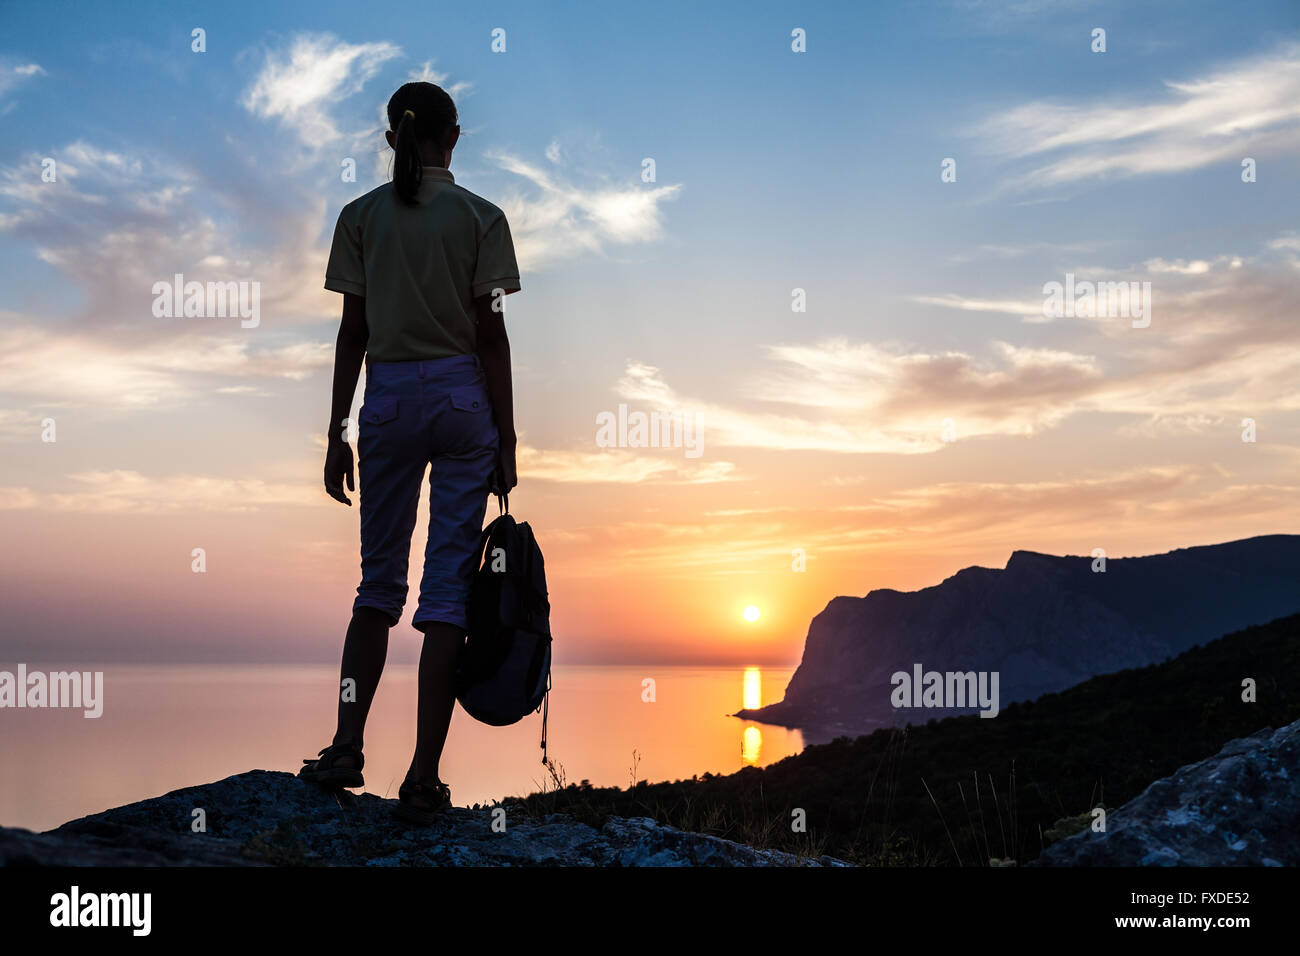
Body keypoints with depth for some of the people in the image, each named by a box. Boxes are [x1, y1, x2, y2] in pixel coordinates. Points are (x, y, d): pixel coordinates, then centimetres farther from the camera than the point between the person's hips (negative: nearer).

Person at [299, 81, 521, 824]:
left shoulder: (360, 216, 4)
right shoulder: (480, 217, -1)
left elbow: (352, 333, 3)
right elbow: (491, 335, -4)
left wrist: (336, 434, 9)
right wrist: (506, 440, 0)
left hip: (388, 399, 2)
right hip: (462, 397, -2)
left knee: (379, 577, 14)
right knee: (449, 584, 1)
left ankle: (347, 749, 8)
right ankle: (424, 779, 2)